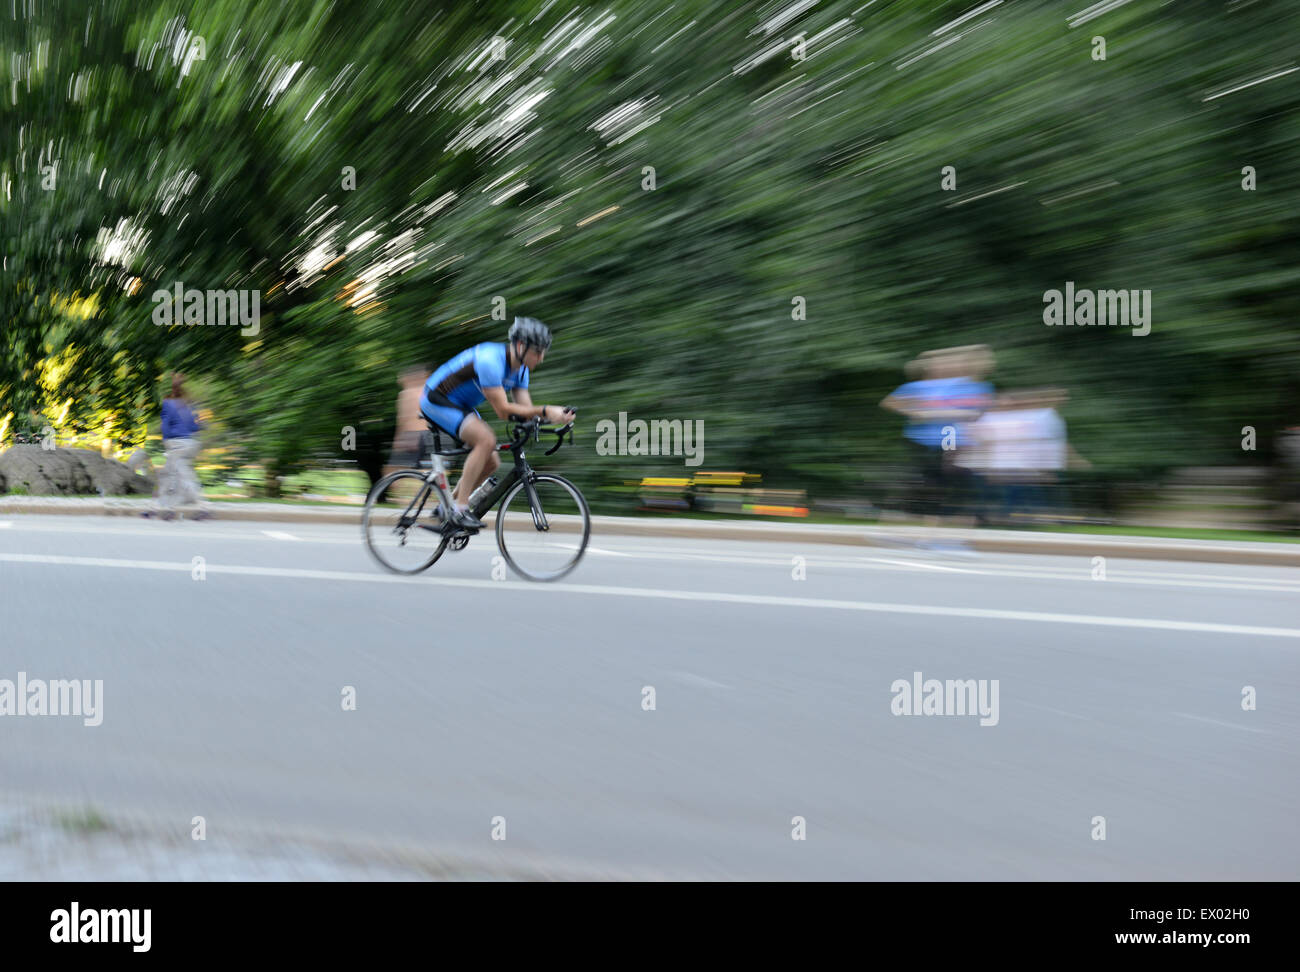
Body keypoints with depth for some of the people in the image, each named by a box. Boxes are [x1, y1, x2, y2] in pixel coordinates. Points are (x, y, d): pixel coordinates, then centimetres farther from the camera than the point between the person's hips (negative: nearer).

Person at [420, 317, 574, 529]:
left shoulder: (520, 369, -2)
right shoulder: (490, 360, -30)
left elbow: (526, 411, -6)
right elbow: (503, 410, -33)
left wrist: (556, 415, -25)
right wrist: (545, 410, -38)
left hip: (460, 406, 9)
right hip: (437, 400, -9)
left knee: (491, 463, 3)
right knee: (486, 440, -28)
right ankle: (460, 510, -23)